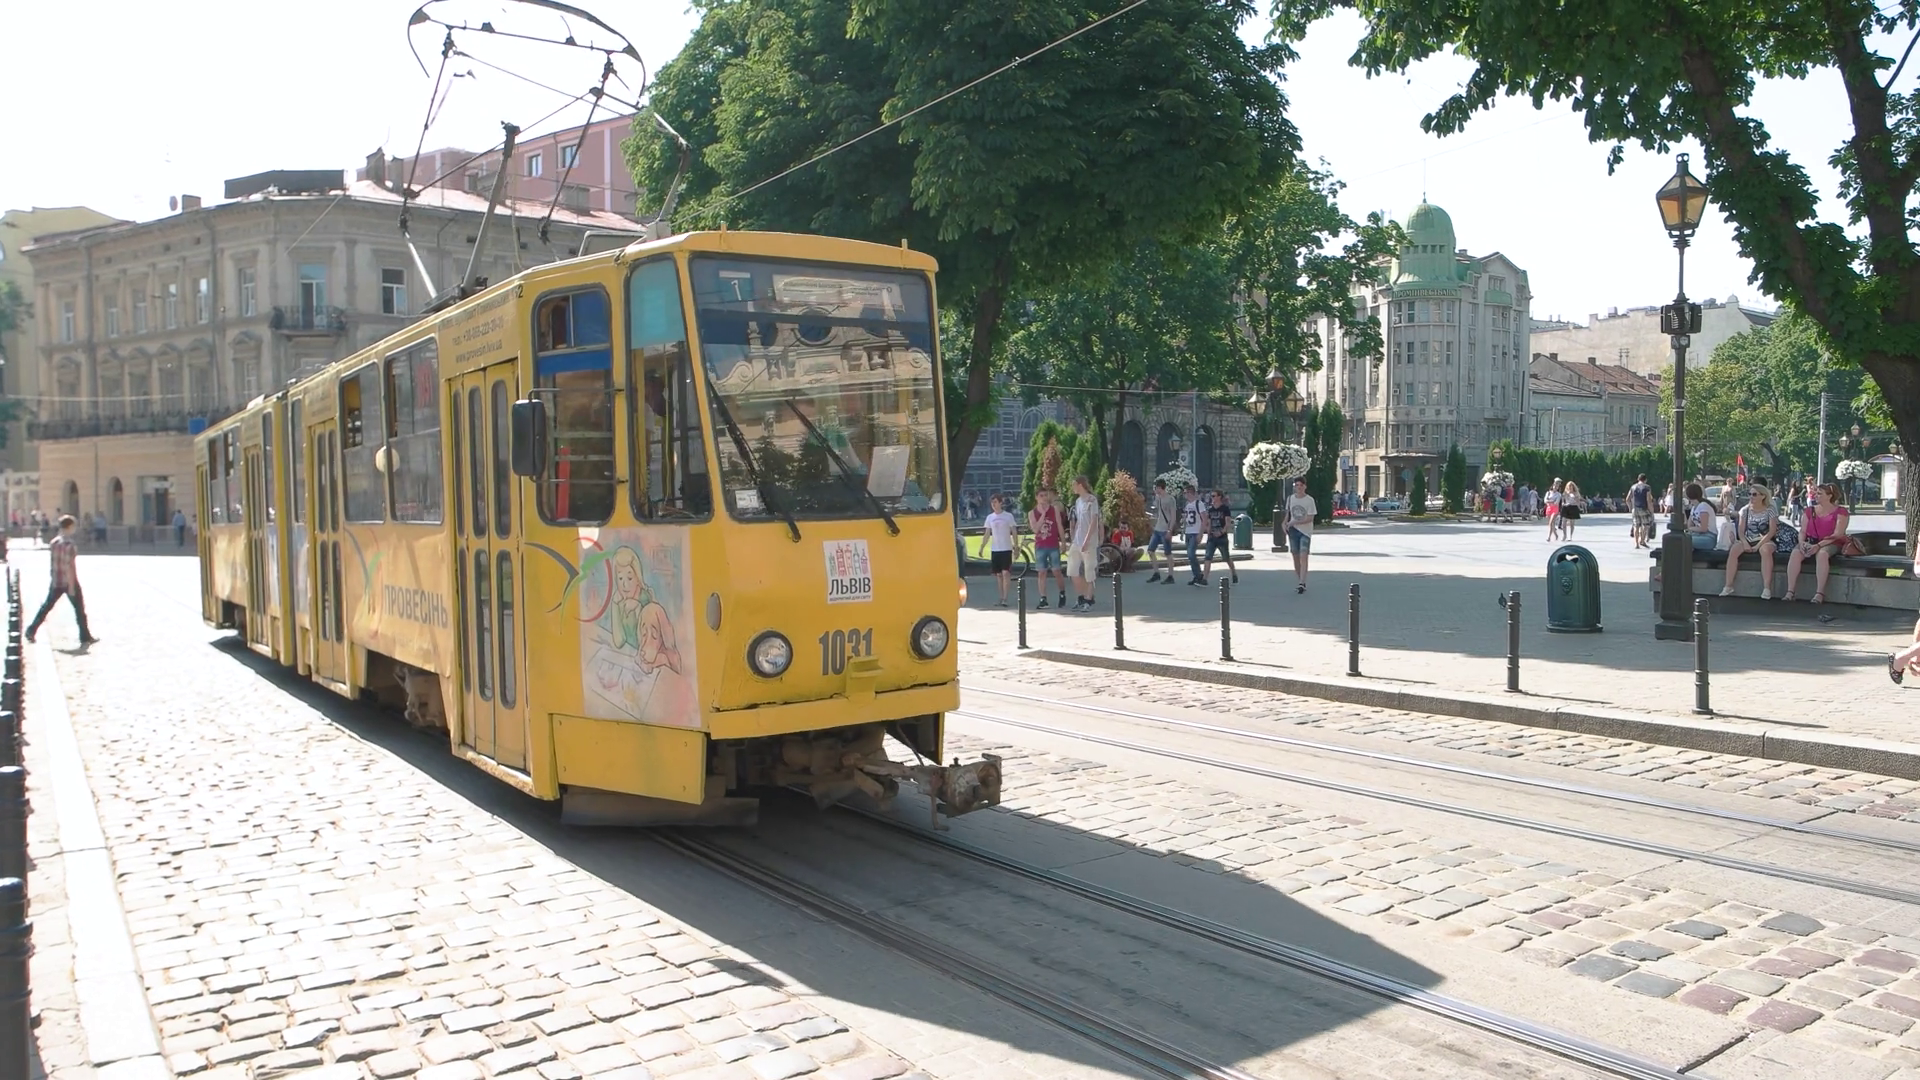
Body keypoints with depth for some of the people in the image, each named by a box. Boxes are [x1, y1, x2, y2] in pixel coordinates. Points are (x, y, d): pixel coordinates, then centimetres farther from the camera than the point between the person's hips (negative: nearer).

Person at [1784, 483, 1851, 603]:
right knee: (1795, 553, -29)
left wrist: (1819, 545, -25)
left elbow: (1837, 535, -12)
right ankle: (1790, 592, -34)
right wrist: (1802, 542, -13)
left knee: (1822, 554, -39)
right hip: (1810, 542, 4)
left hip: (1831, 544, -4)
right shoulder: (1810, 511, 14)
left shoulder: (1840, 511, -2)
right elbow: (1802, 531, 10)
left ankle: (1820, 593, -37)